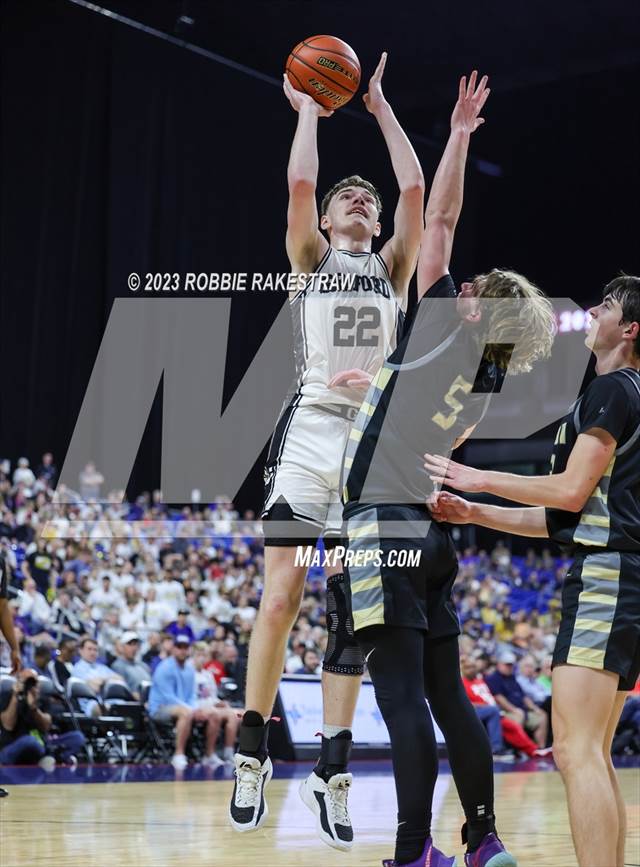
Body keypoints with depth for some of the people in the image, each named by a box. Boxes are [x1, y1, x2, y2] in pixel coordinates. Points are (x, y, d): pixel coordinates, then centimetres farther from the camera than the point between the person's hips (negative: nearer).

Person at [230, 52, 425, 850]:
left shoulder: (393, 267, 17)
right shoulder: (310, 258, 12)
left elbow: (414, 188, 7)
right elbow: (298, 183, -2)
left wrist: (380, 106, 14)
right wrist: (309, 109, 11)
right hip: (310, 428, -2)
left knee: (352, 611, 1)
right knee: (281, 594, -8)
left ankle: (330, 771, 4)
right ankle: (253, 752, 4)